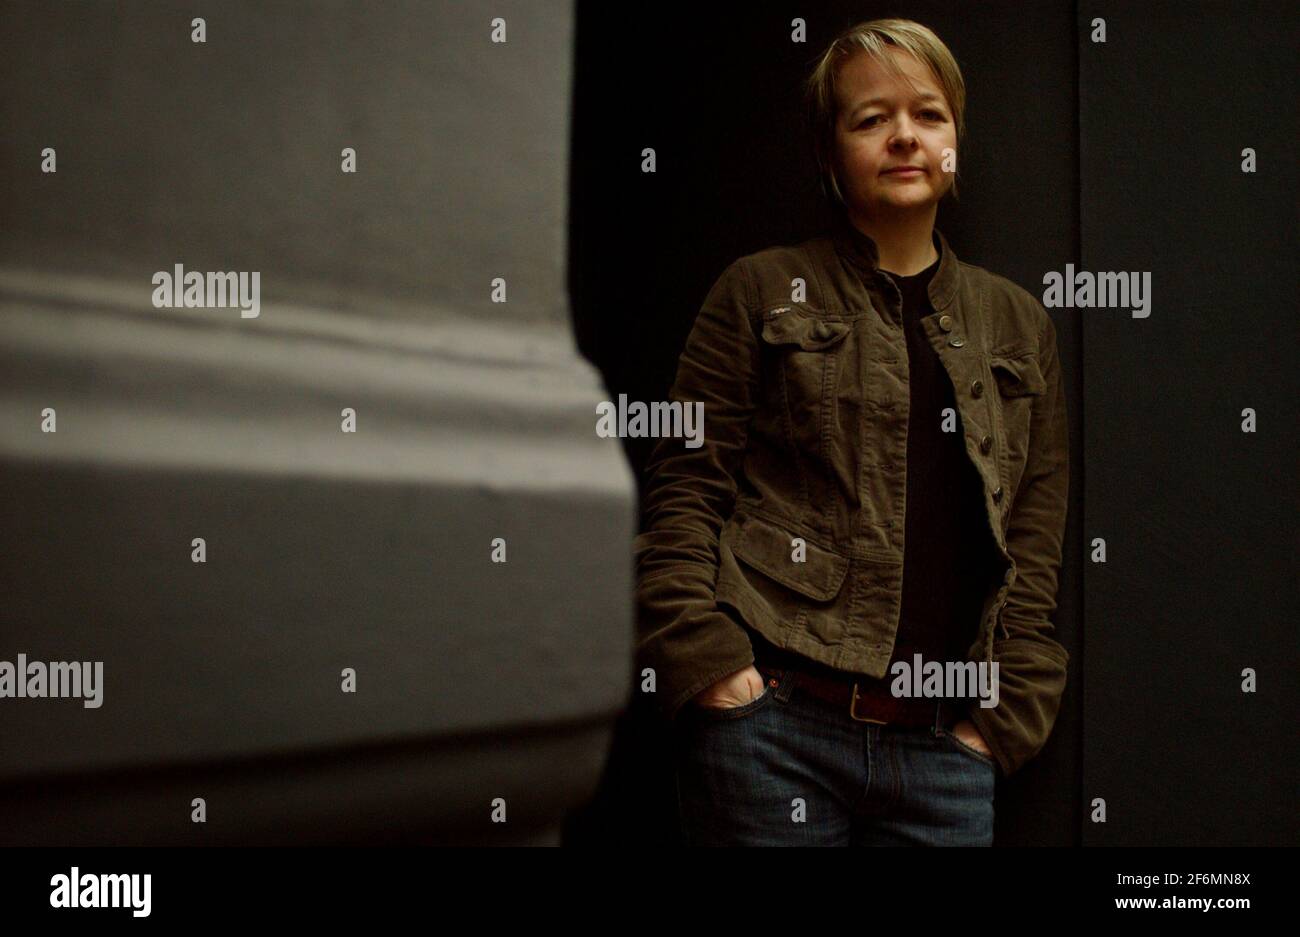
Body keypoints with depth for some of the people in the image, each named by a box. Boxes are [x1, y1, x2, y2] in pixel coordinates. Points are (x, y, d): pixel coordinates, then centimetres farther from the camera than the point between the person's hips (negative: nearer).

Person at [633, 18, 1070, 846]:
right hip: (775, 726, -3)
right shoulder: (763, 294, 6)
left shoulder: (1018, 324, 15)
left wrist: (1002, 716, 3)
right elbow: (684, 490, 0)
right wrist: (711, 667, -11)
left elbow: (1034, 548, 13)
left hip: (942, 748, 3)